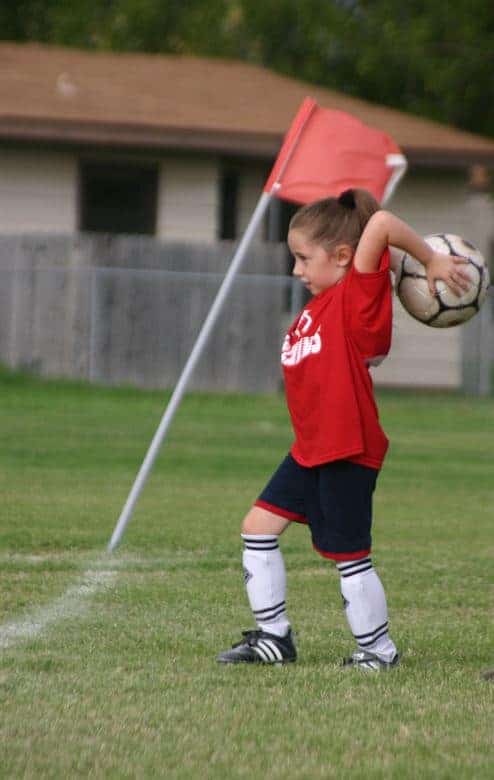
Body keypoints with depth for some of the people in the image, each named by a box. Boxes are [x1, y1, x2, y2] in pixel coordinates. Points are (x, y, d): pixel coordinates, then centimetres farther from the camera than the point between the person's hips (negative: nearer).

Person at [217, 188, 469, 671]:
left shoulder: (358, 295, -15)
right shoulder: (319, 305, 14)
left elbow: (380, 223, -28)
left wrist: (431, 260, -20)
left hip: (347, 451, -10)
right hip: (310, 449, 10)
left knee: (349, 556, -1)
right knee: (259, 526, 9)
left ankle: (378, 649, 14)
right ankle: (273, 637, 16)